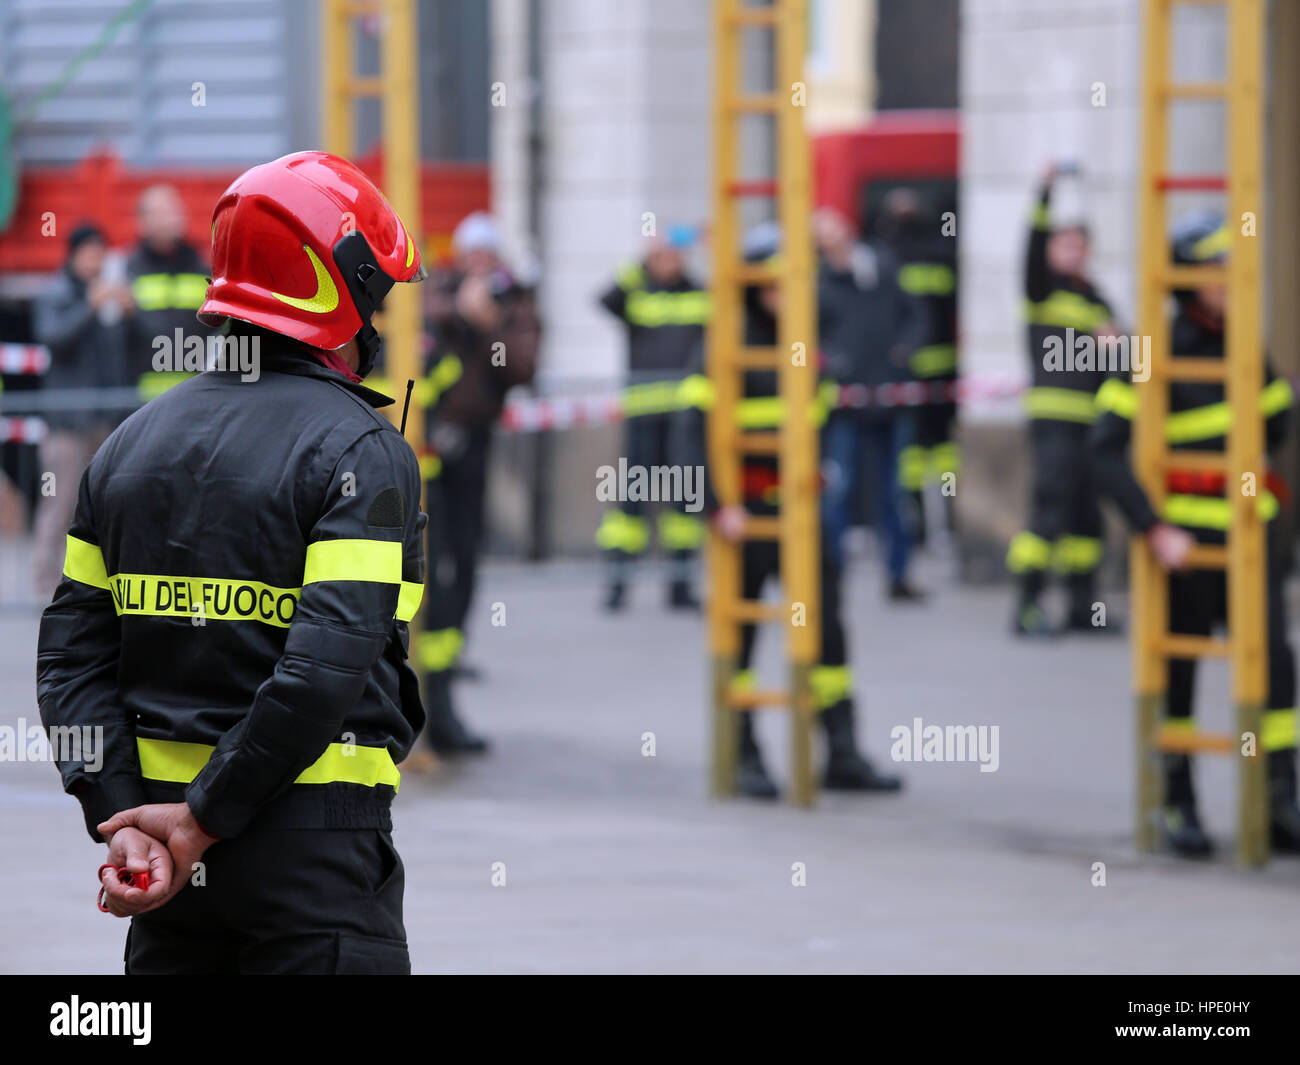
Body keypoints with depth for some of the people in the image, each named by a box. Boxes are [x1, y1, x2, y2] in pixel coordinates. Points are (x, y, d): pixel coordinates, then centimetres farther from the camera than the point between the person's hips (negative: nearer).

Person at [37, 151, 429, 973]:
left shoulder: (132, 443, 11)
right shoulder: (362, 455, -10)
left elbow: (72, 653, 3)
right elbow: (328, 665, -21)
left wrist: (123, 818, -4)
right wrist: (205, 820, -15)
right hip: (315, 844, -6)